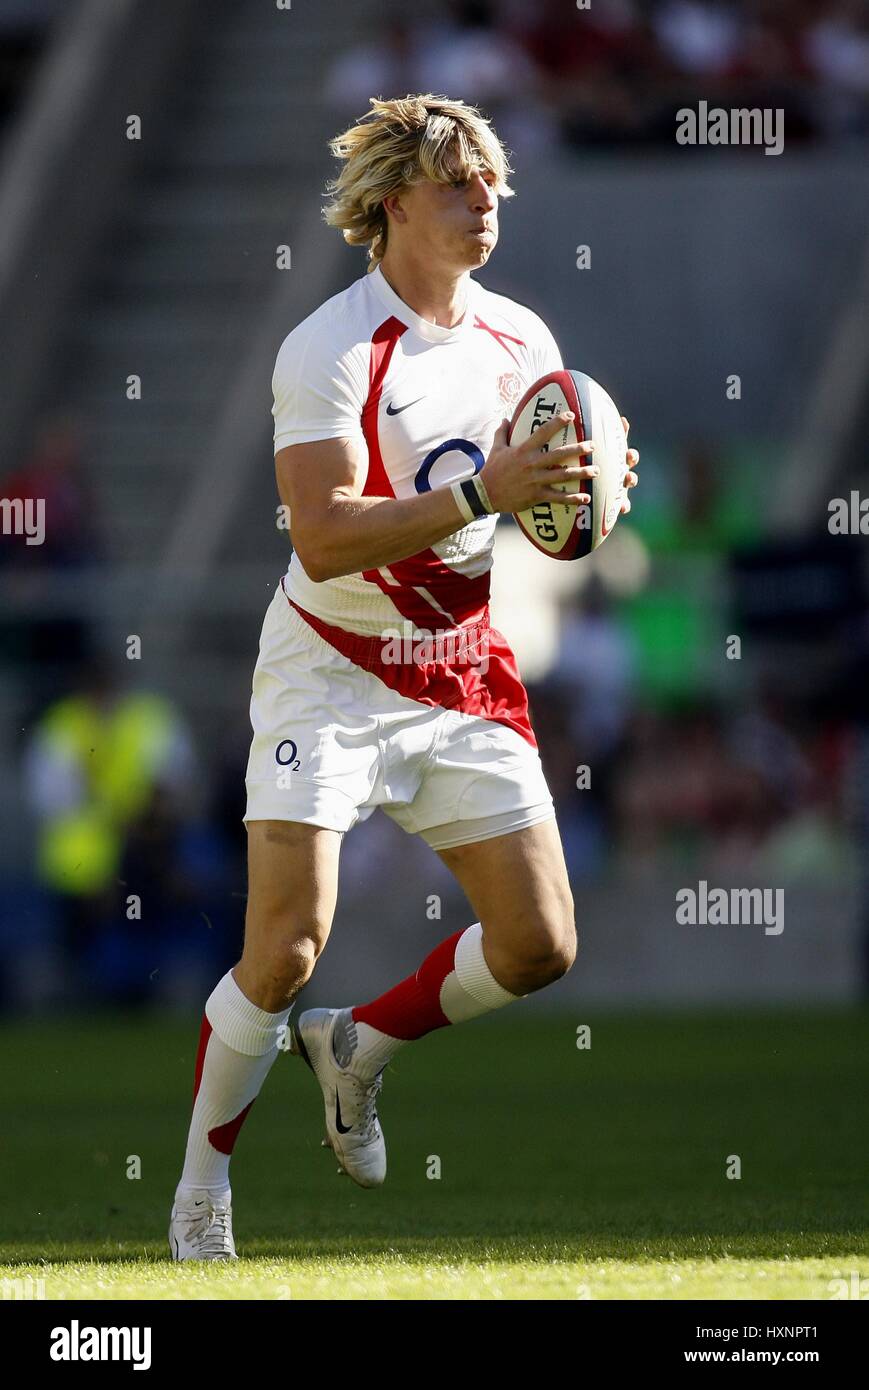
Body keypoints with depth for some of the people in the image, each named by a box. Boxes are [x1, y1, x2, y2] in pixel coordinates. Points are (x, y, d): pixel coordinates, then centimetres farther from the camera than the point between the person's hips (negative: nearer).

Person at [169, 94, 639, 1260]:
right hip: (332, 671, -6)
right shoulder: (327, 351, -16)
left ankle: (356, 1050, 26)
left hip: (466, 672, 6)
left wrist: (587, 497, -10)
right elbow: (324, 540, -26)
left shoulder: (521, 340, 3)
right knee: (288, 942, -15)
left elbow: (553, 521, 14)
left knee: (540, 948, 0)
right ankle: (203, 1182, 5)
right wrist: (484, 493, -33)